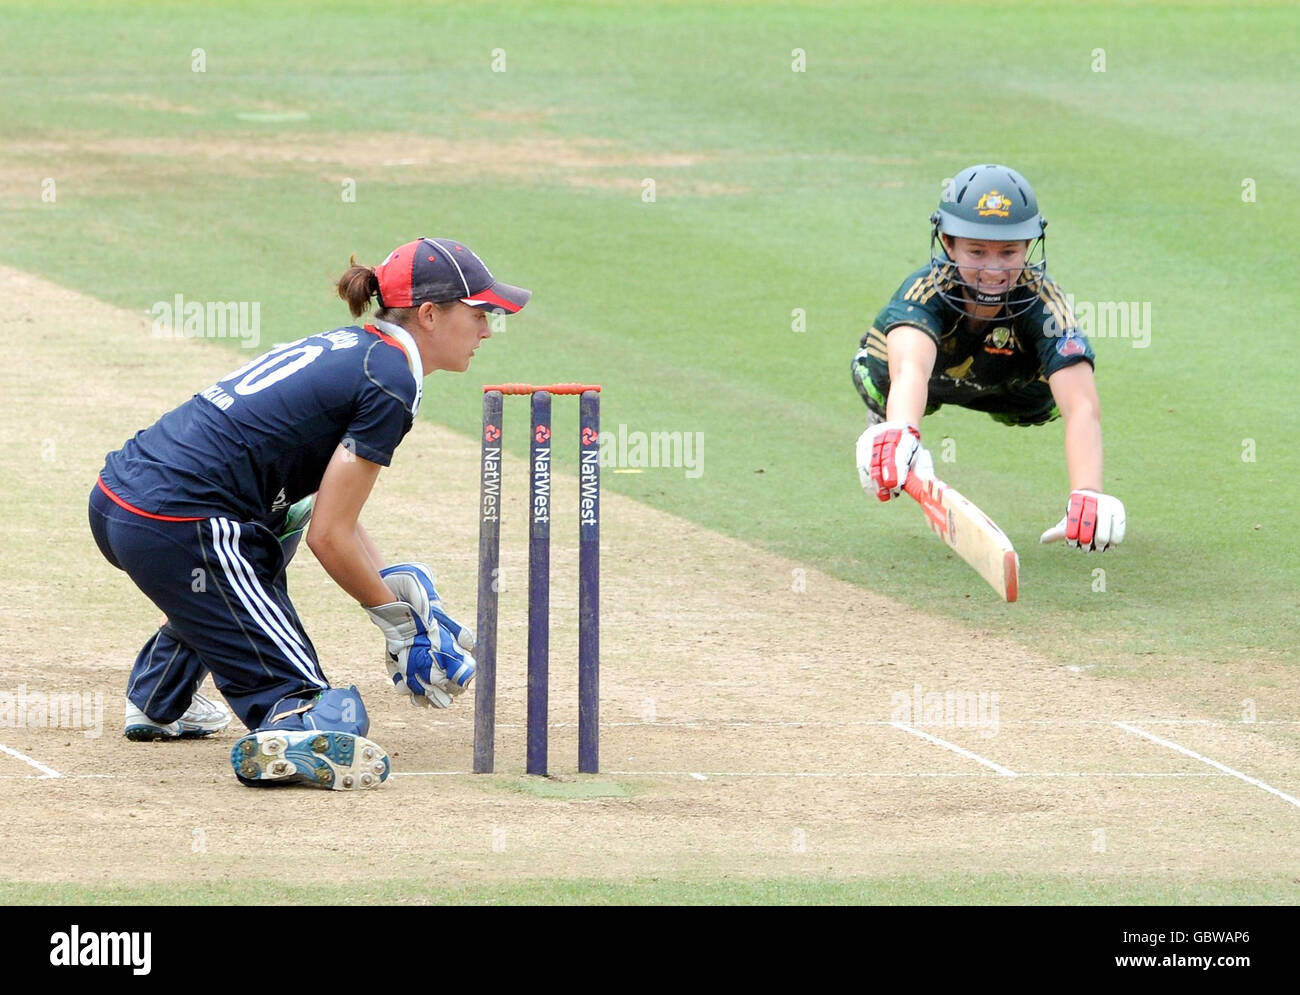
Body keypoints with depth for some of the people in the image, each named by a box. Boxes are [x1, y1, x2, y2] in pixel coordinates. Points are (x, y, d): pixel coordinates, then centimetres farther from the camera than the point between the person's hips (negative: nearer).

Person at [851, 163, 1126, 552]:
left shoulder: (1042, 301, -38)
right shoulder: (925, 291, -42)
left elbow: (1081, 406, -50)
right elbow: (910, 369, -64)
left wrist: (1086, 497, -69)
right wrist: (900, 433, -87)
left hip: (1011, 387, 2)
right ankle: (883, 427, 15)